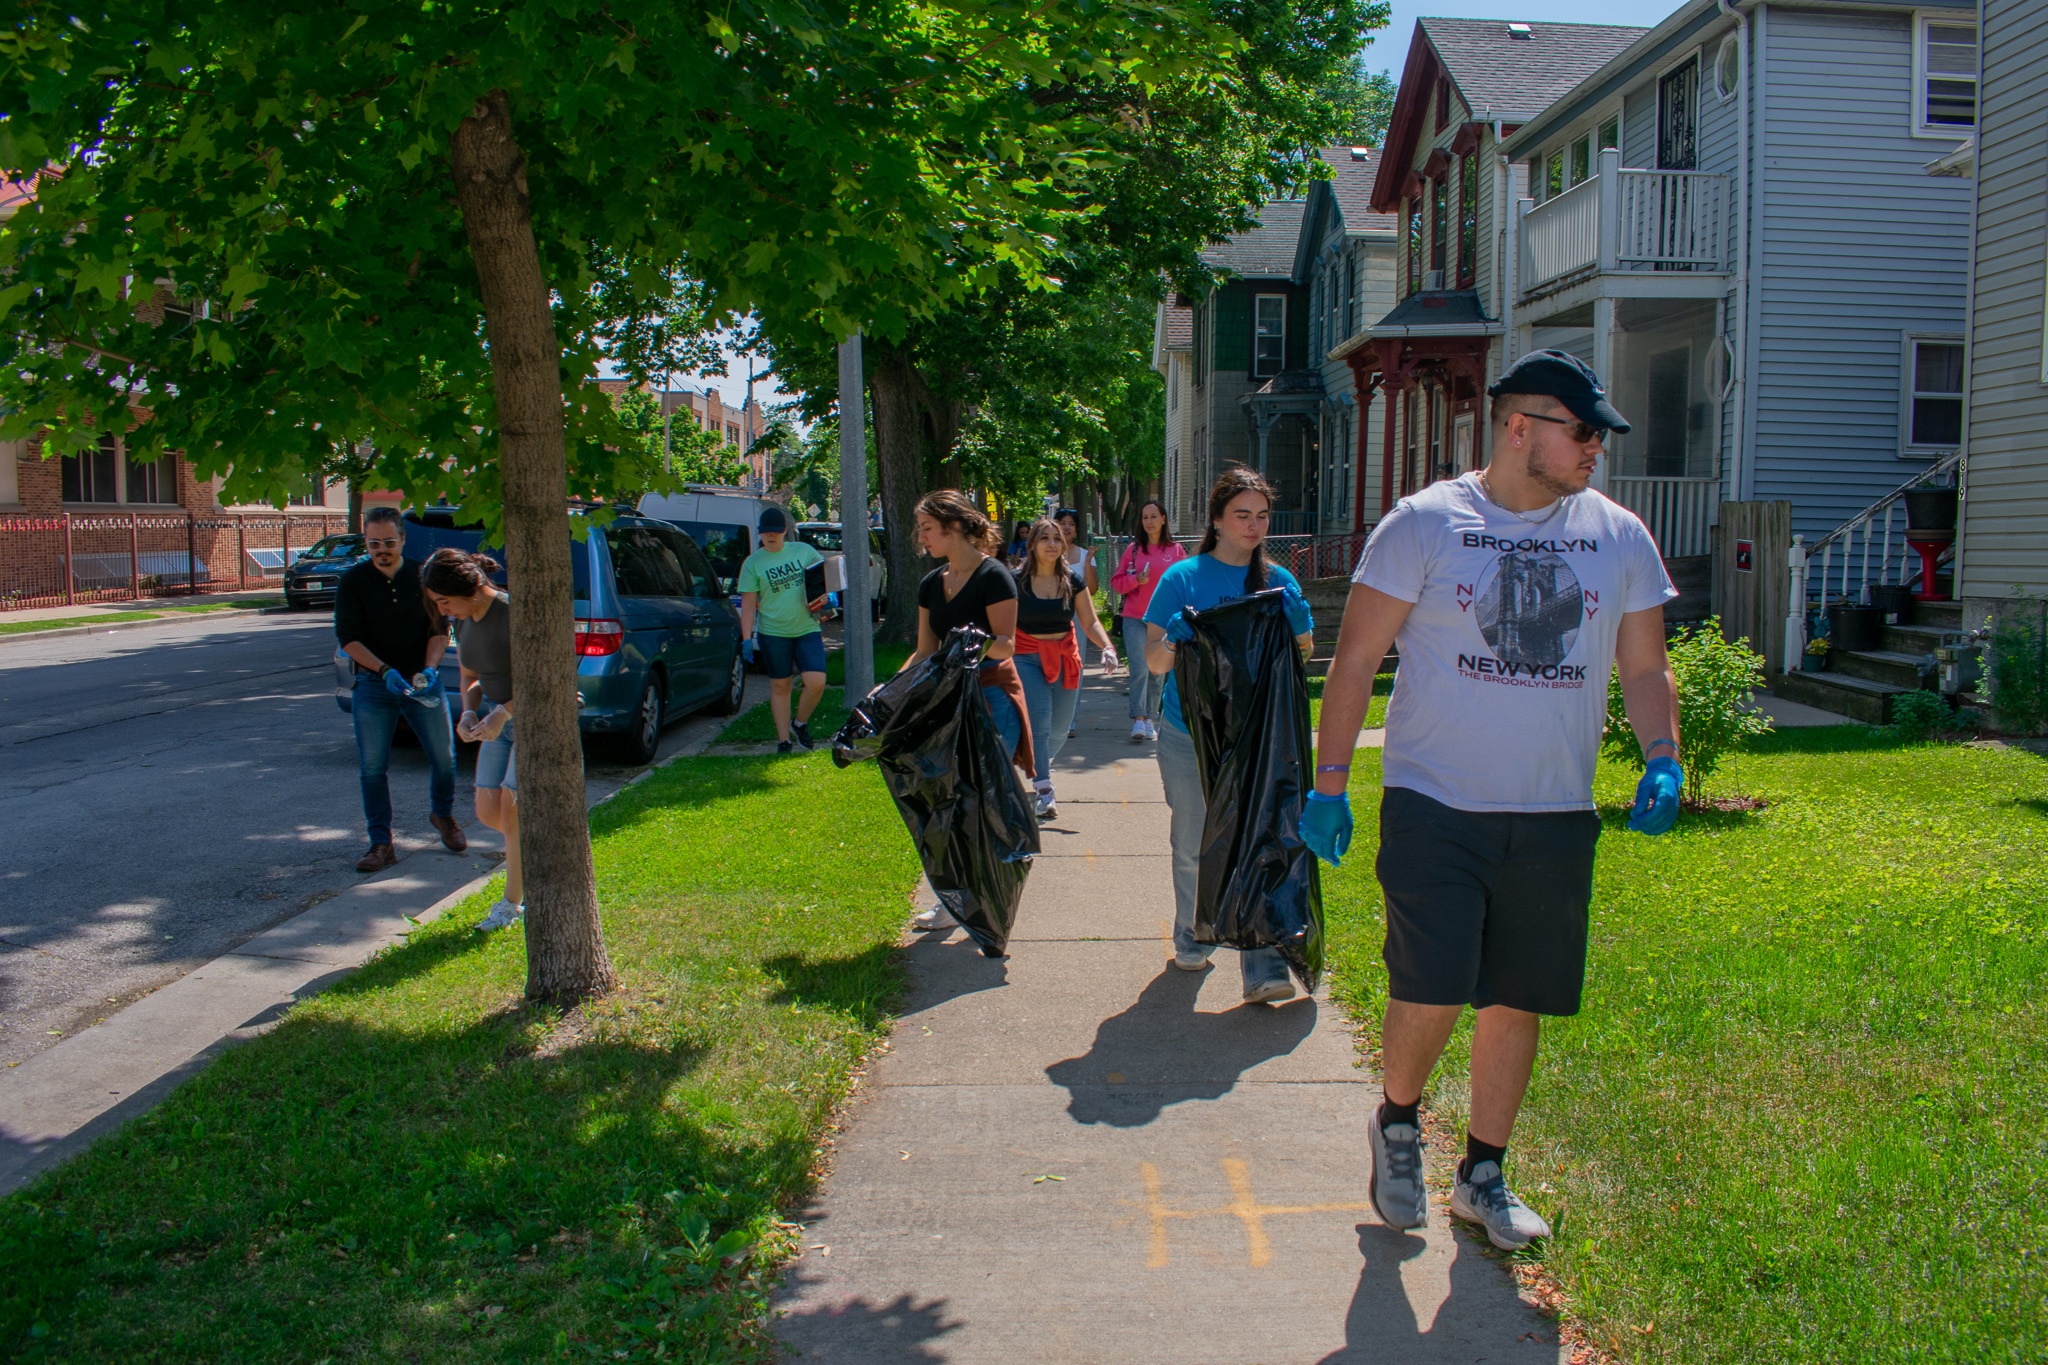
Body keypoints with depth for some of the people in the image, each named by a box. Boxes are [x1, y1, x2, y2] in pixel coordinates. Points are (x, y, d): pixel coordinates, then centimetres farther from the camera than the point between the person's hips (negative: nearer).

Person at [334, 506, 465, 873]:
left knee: (444, 757, 5)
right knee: (373, 768, -1)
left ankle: (443, 815, 33)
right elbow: (348, 638, -7)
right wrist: (384, 671, -22)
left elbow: (439, 630, 1)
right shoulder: (352, 582, -3)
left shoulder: (422, 577, 1)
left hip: (423, 683, 1)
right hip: (373, 686, -1)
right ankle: (381, 845, 7)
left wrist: (429, 668, -17)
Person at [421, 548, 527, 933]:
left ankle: (512, 901, 6)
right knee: (488, 811, 2)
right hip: (500, 719, 8)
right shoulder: (464, 622, 3)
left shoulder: (512, 614, -23)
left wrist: (503, 712, -28)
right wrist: (469, 712, -6)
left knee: (511, 809, -9)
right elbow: (470, 679, 15)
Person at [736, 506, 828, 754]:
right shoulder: (753, 563, -2)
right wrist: (746, 638, -8)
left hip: (807, 629, 1)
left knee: (816, 682, -11)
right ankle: (783, 740, 15)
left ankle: (800, 723, 15)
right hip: (773, 633, -1)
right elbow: (748, 604, -2)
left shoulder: (803, 550, 3)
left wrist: (823, 595, -5)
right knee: (780, 686, 6)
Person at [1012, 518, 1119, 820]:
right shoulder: (1018, 581, -7)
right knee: (1039, 723, -15)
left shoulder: (1073, 581, 1)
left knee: (1060, 727, 12)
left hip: (1065, 658, 4)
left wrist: (1107, 648, -15)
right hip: (1028, 658, -3)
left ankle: (1040, 767, 43)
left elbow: (1090, 622, 1)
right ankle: (1044, 791, -13)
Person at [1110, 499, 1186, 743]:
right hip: (1135, 619, -1)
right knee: (1139, 670, -11)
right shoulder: (1133, 548, 4)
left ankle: (1151, 720, 15)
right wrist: (1137, 579, -13)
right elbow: (1116, 581, 5)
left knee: (1157, 673, 6)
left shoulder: (1176, 550, 4)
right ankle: (1138, 720, -11)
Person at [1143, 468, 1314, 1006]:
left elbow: (1299, 659, 11)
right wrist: (1173, 640, -25)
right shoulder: (1182, 578, -3)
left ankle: (1263, 968, -7)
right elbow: (1154, 661, -3)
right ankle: (1192, 940, 31)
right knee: (1193, 848, 9)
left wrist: (1300, 629, -10)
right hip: (1189, 736, -1)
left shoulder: (1277, 581, 5)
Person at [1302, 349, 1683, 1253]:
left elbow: (1646, 670, 14)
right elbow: (1356, 660, -3)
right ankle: (1398, 1123, 23)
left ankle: (1482, 1176, 29)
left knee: (1518, 1003, 10)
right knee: (1430, 996, -10)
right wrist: (1329, 785, -6)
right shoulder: (1423, 525, -4)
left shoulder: (1619, 538, 7)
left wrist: (1662, 760, -3)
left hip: (1556, 819, 4)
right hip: (1435, 806, -4)